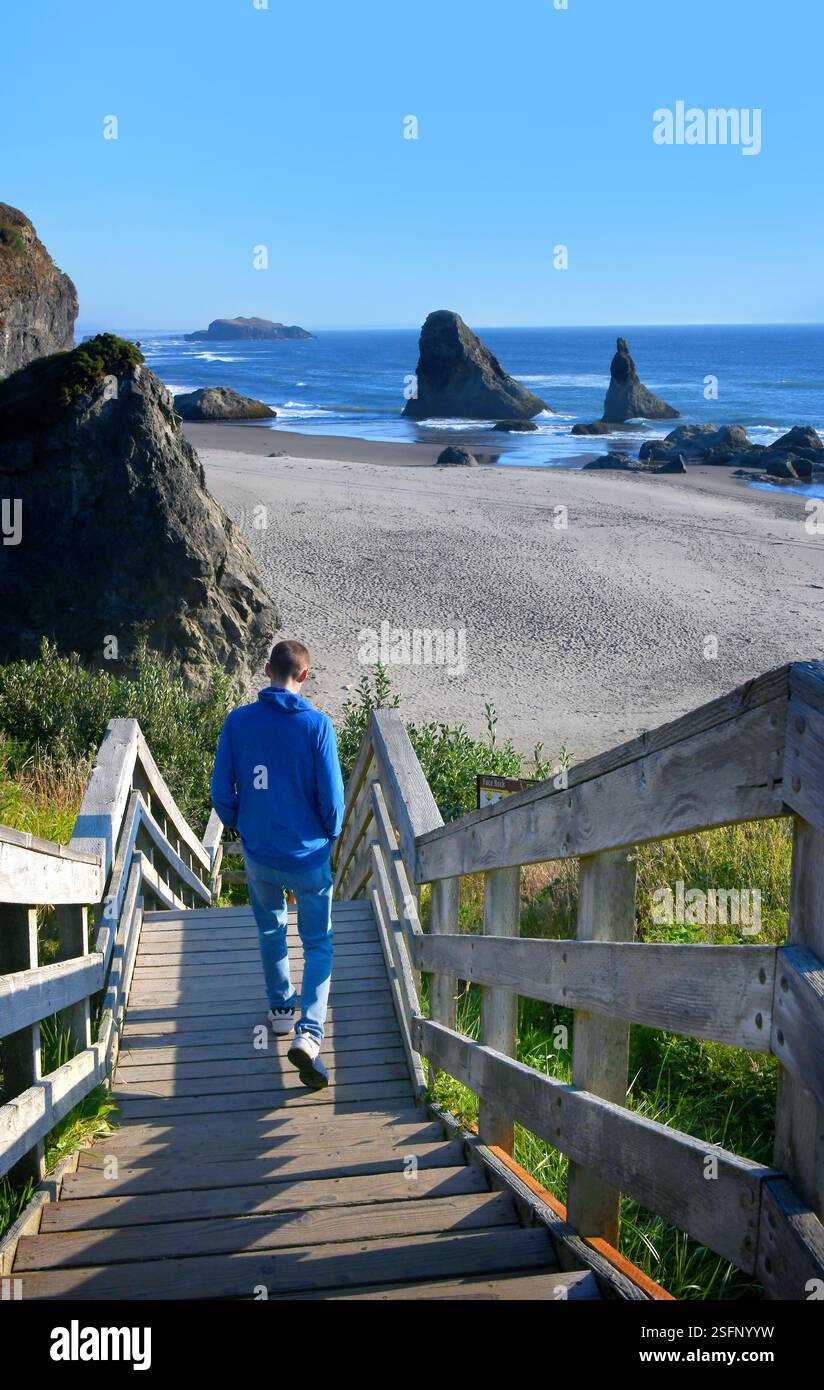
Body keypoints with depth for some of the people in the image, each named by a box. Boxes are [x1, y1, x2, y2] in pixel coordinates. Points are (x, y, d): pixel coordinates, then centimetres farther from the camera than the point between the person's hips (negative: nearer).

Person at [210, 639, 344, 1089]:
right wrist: (331, 835, 9)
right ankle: (309, 1032, -8)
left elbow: (221, 790, -2)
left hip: (258, 853, 3)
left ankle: (281, 1008, 41)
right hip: (308, 855, -2)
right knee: (318, 944, 9)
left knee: (271, 931, 27)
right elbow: (331, 794, -11)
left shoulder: (238, 721, -7)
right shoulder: (316, 723, -13)